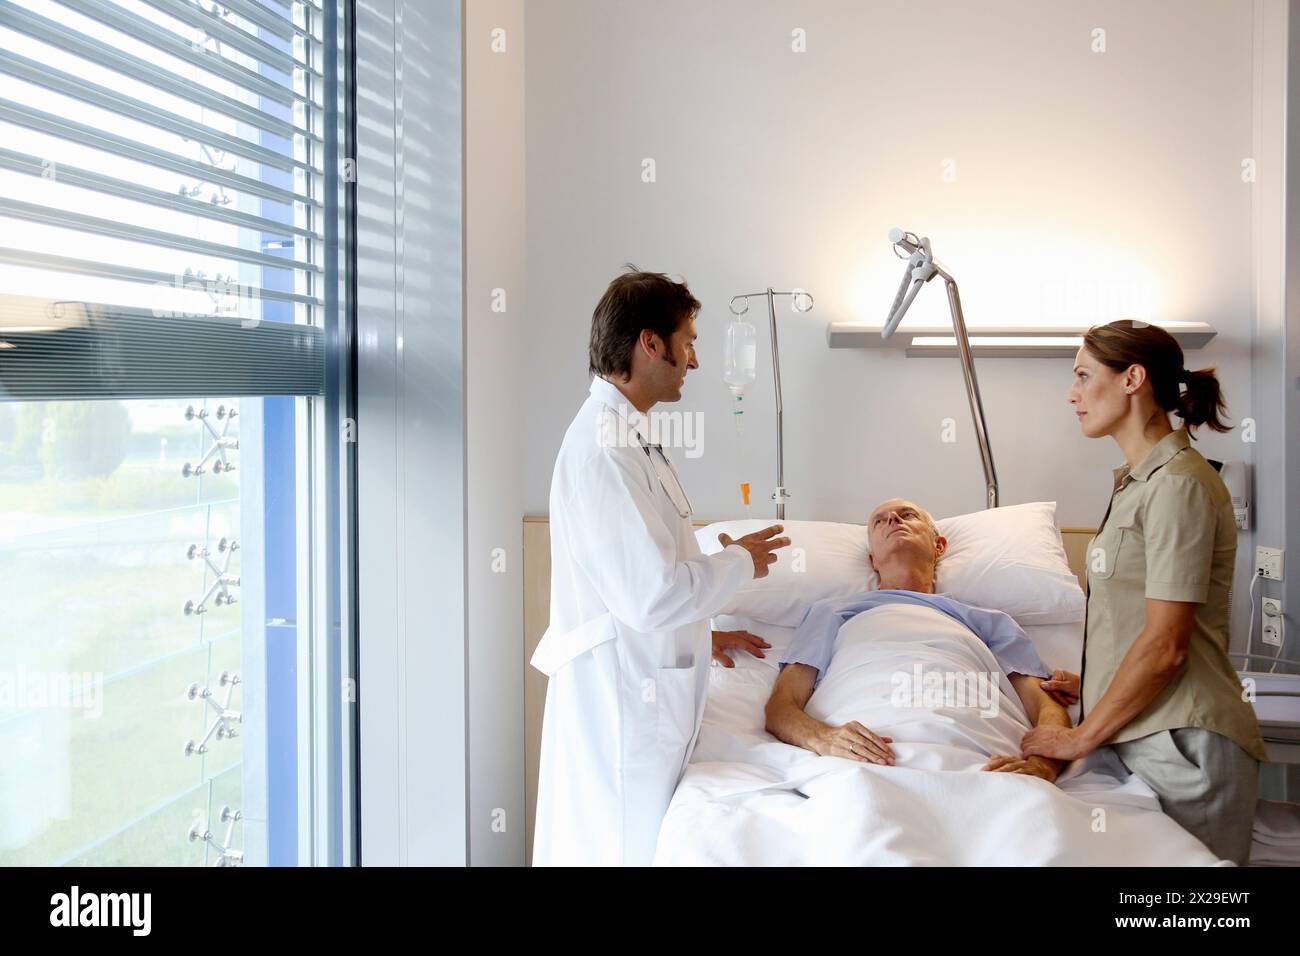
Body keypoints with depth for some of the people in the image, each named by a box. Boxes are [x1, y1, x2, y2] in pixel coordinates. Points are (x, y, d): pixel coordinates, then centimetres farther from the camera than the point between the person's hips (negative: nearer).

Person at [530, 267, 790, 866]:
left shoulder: (626, 434, 12)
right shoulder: (605, 448, -21)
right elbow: (653, 592, -25)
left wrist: (704, 633, 22)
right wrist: (741, 562, -10)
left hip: (640, 695, 10)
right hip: (621, 699, -10)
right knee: (624, 848, 2)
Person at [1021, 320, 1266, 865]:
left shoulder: (1177, 484, -14)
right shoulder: (1140, 481, 16)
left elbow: (1165, 645, -18)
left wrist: (1080, 737, -13)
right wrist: (1089, 681, 14)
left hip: (1183, 744, -9)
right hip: (1141, 736, 9)